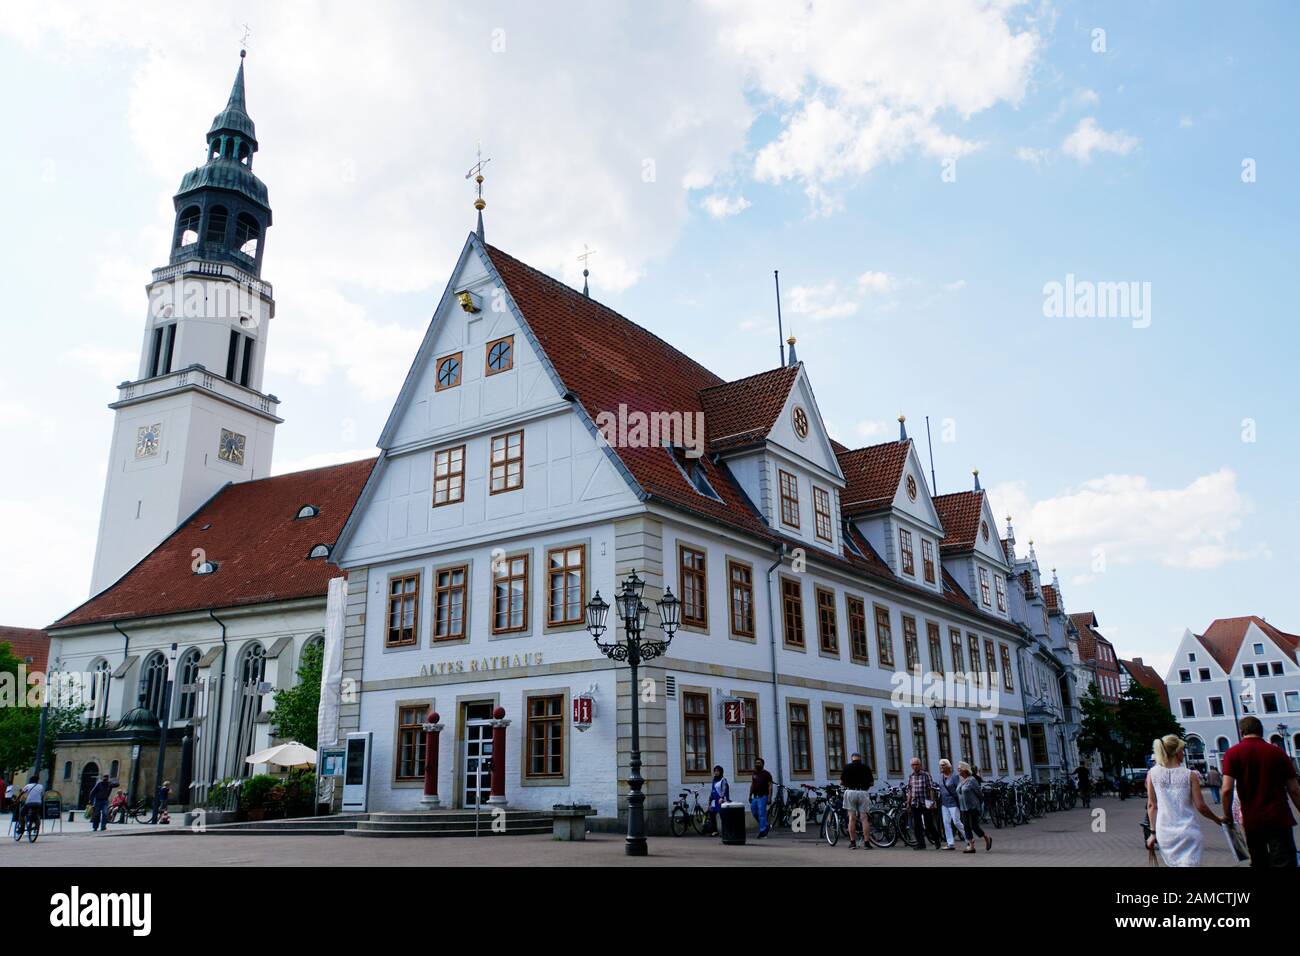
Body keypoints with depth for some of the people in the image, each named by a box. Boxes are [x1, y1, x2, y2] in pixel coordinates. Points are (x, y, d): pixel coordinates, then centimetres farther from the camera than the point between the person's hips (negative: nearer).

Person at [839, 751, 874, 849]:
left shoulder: (847, 767, 6)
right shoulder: (866, 767, 8)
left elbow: (841, 782, 5)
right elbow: (872, 782, 9)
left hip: (850, 791, -1)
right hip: (863, 792, 1)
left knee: (852, 818, 3)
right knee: (864, 817, 2)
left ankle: (852, 842, 2)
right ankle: (866, 842, -2)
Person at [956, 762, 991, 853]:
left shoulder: (972, 780, -13)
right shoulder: (960, 781, 11)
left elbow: (979, 792, -8)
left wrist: (981, 805, -2)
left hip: (973, 807, -8)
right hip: (964, 808, 8)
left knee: (974, 826, -8)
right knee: (967, 827, 4)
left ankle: (987, 838, 16)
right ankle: (971, 846, 9)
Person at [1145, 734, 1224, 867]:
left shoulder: (1152, 773, -1)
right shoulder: (1189, 775, -6)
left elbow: (1151, 805, 2)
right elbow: (1200, 806, -3)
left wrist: (1153, 833, 8)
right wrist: (1218, 819, 16)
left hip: (1165, 832, 3)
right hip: (1187, 831, -3)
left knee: (1174, 864, 18)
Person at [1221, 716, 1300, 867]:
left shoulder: (1233, 753, -2)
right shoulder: (1277, 752, 3)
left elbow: (1227, 789, -11)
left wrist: (1227, 815, 1)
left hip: (1252, 820, 0)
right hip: (1279, 818, 0)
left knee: (1259, 862, 17)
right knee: (1284, 862, -3)